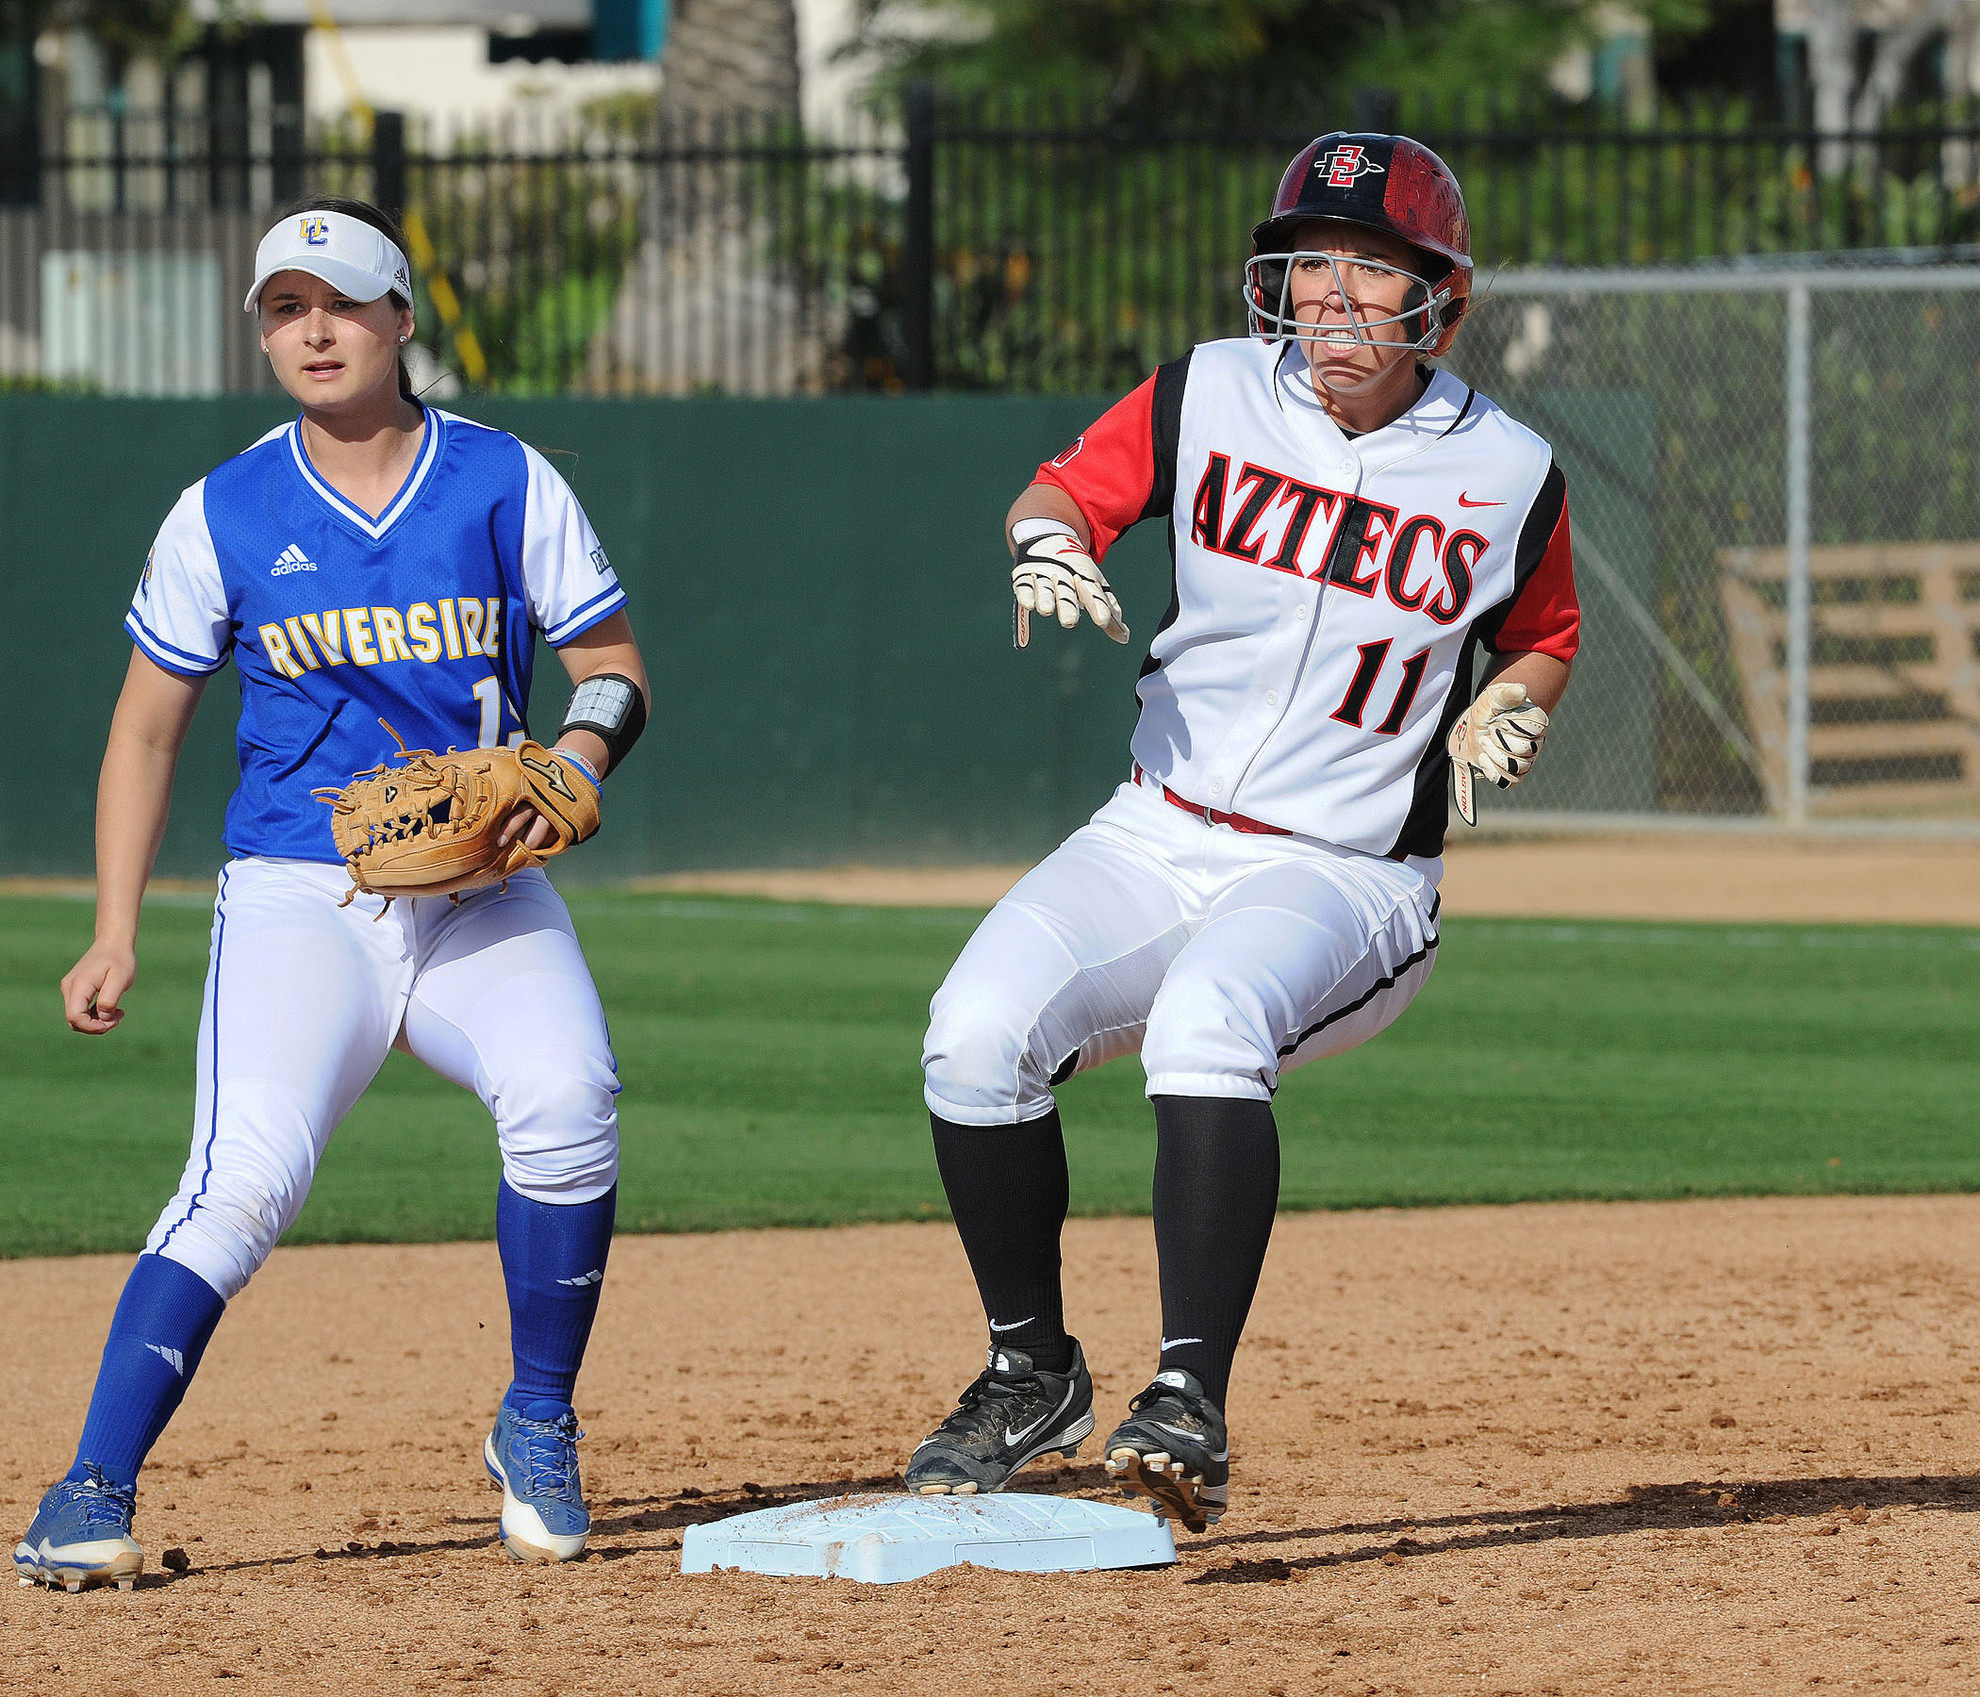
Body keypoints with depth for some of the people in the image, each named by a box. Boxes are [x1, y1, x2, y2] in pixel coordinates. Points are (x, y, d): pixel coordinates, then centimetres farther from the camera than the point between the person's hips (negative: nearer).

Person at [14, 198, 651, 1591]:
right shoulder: (225, 515, 4)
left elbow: (615, 669, 9)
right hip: (298, 893, -1)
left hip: (482, 892, 1)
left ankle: (538, 1431, -5)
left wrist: (576, 759, -15)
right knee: (248, 1174, -23)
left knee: (566, 1101, -27)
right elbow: (148, 729, 11)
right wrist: (116, 939, 4)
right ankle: (94, 1497, -21)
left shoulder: (508, 486, 4)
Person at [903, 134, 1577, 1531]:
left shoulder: (1507, 474, 0)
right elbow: (1069, 485, 11)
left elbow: (1544, 634, 16)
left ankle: (1190, 1405, -41)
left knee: (1208, 1020, -37)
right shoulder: (1210, 398, 1)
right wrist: (1046, 543, -12)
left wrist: (1510, 710, -5)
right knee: (977, 1035, -21)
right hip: (1156, 840, 3)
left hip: (1346, 880, -3)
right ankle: (1033, 1377, 1)